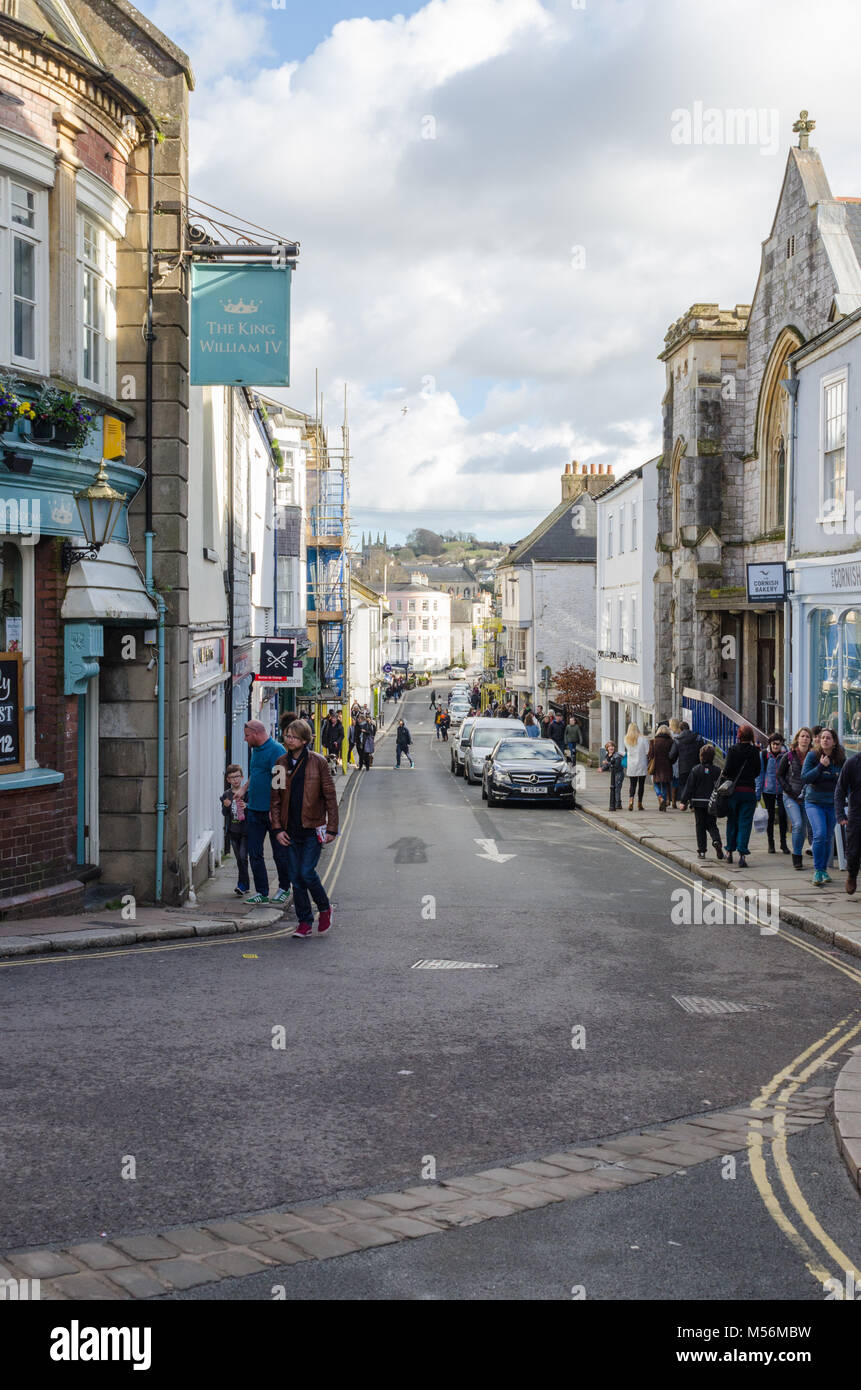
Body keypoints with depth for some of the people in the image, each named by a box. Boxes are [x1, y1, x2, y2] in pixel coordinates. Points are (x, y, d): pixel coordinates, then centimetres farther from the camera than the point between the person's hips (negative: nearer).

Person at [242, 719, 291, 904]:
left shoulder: (276, 750, -13)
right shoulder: (256, 750, 14)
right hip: (255, 810, 8)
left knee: (280, 853, 5)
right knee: (254, 853, 4)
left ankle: (284, 889, 20)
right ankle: (261, 892, 9)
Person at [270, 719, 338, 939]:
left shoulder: (318, 762, -4)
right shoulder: (281, 763, 6)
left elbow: (330, 797, -2)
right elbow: (275, 799, 9)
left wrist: (332, 829, -6)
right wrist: (278, 828, 0)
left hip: (313, 829, -4)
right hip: (290, 830, 4)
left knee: (307, 873, -11)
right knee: (296, 878, 5)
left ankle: (325, 909, 14)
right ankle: (305, 922, 14)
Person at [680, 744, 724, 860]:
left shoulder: (695, 770, -5)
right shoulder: (717, 771, -2)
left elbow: (689, 787, -5)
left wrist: (684, 801, 0)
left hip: (698, 802, -1)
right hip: (712, 803, 1)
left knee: (700, 826, 7)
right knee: (711, 824, 12)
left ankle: (701, 851, 5)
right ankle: (716, 840, -17)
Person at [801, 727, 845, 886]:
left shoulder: (841, 759, 2)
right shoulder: (812, 756, -6)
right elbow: (804, 778, -12)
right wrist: (820, 766, -20)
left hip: (832, 803, 3)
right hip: (814, 802, -3)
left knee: (829, 838, 7)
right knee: (820, 834, -17)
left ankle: (824, 870, 23)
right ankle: (817, 871, -9)